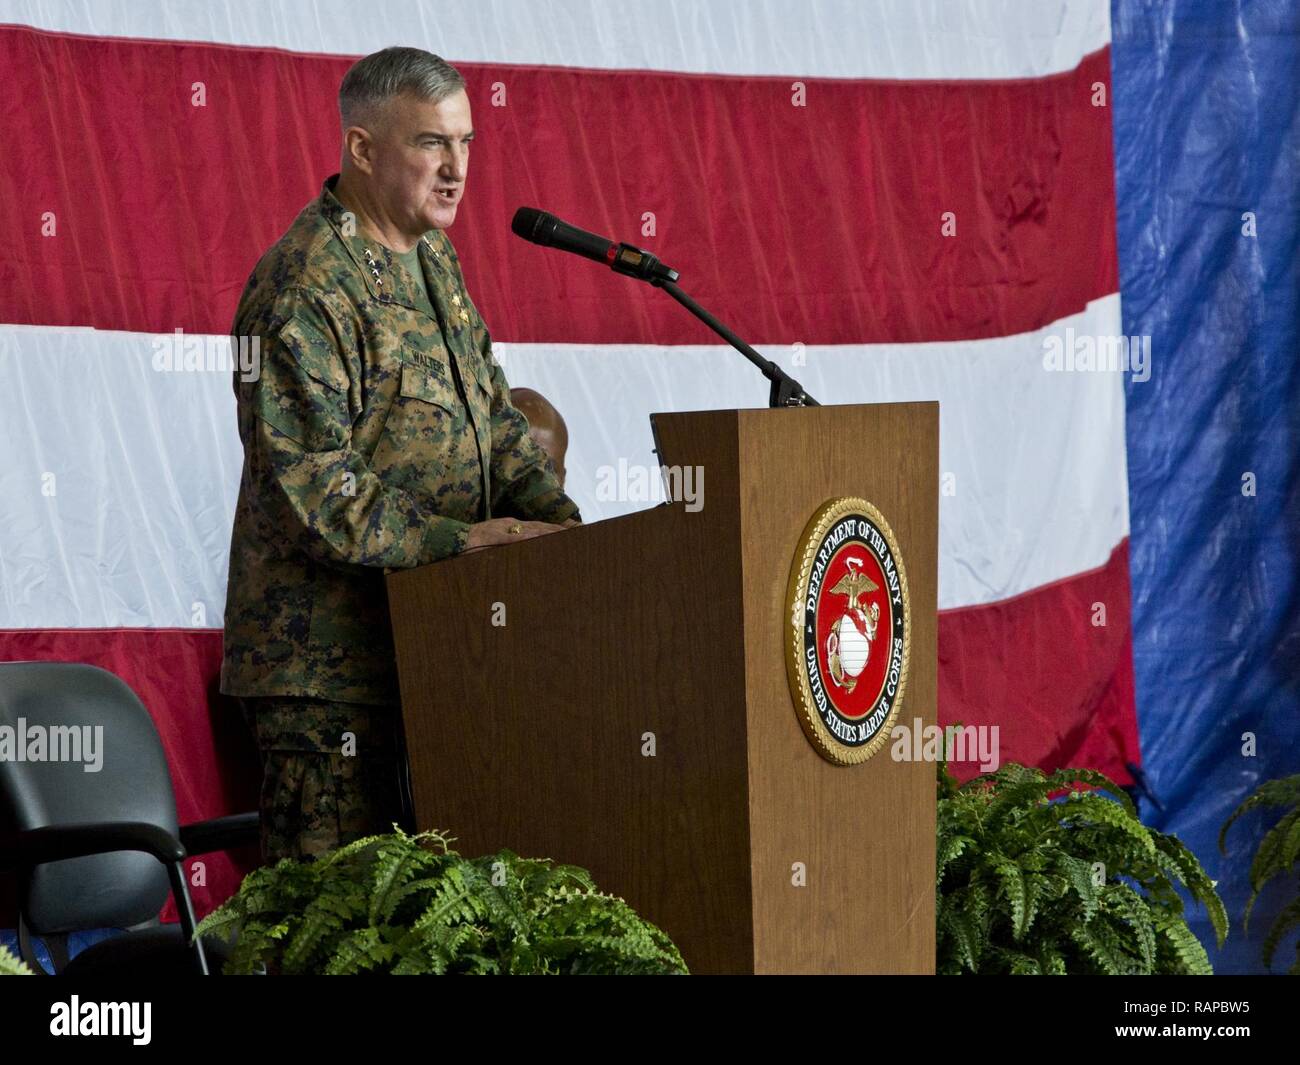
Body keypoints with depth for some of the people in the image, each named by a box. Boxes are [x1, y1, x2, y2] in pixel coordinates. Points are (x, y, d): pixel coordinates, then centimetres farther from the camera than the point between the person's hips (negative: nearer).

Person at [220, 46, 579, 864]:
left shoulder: (432, 260, 13)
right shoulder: (306, 288, -17)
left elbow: (492, 412, 17)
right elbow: (307, 487, -23)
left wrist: (553, 516, 0)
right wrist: (456, 537, -22)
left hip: (422, 635, 9)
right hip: (326, 652, -9)